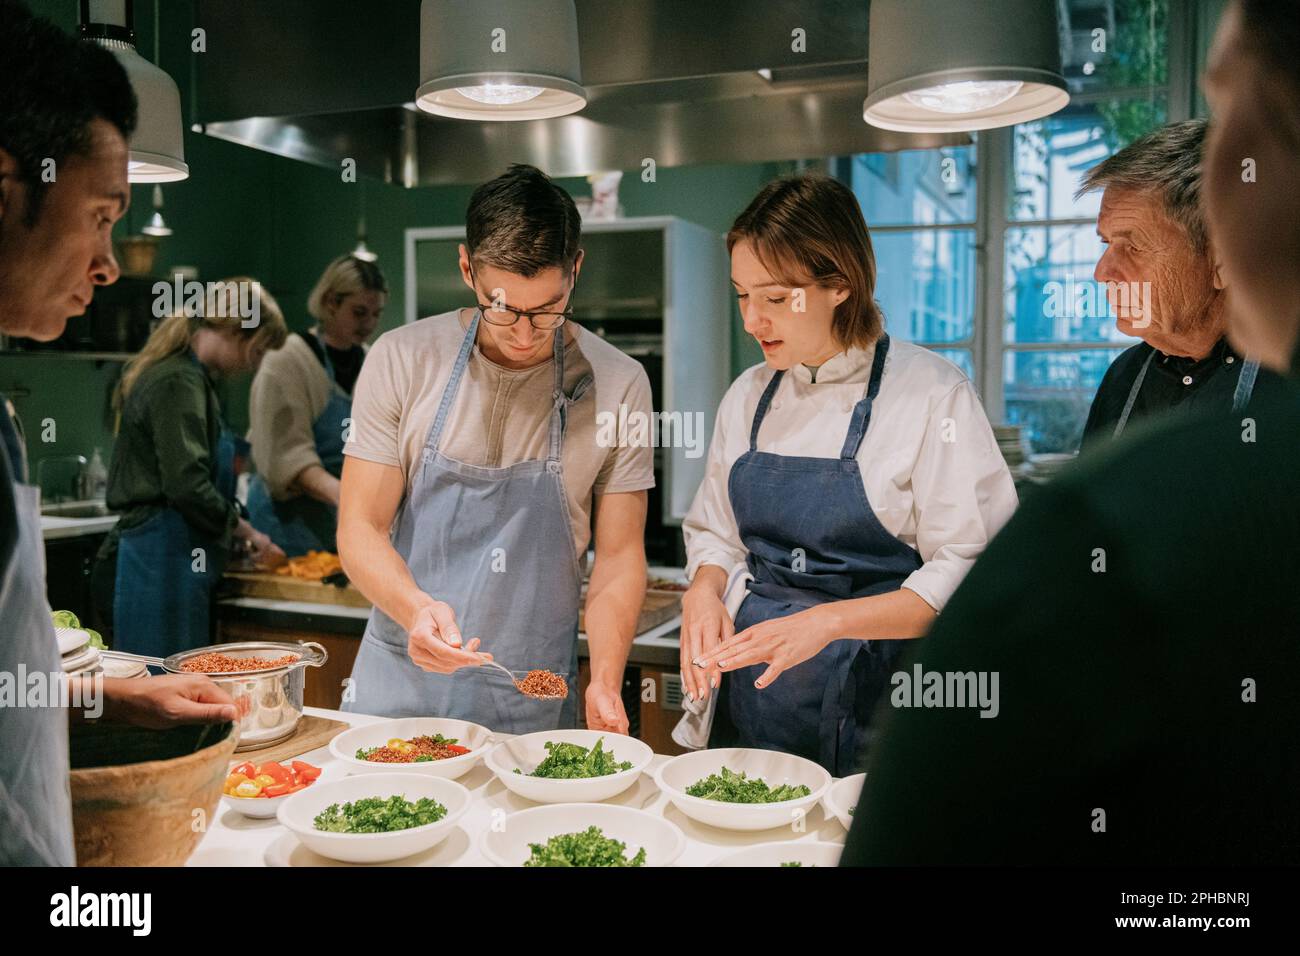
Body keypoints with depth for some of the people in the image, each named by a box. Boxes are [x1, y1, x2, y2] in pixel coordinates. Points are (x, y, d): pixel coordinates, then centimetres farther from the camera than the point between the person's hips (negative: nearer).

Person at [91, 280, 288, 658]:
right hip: (161, 564, -10)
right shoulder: (179, 381, -13)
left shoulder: (189, 376, 17)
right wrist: (245, 531, -8)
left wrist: (239, 534, 14)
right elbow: (187, 485, -21)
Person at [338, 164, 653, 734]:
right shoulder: (402, 360, -7)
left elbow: (618, 557, -3)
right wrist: (415, 608, -25)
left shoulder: (619, 386, -7)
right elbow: (360, 529, -5)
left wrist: (605, 680, -17)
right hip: (398, 685, 1)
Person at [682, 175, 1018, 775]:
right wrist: (704, 591, -6)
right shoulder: (750, 395, 6)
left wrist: (829, 622, -23)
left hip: (874, 698, -4)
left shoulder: (933, 393, -11)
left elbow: (970, 576, -14)